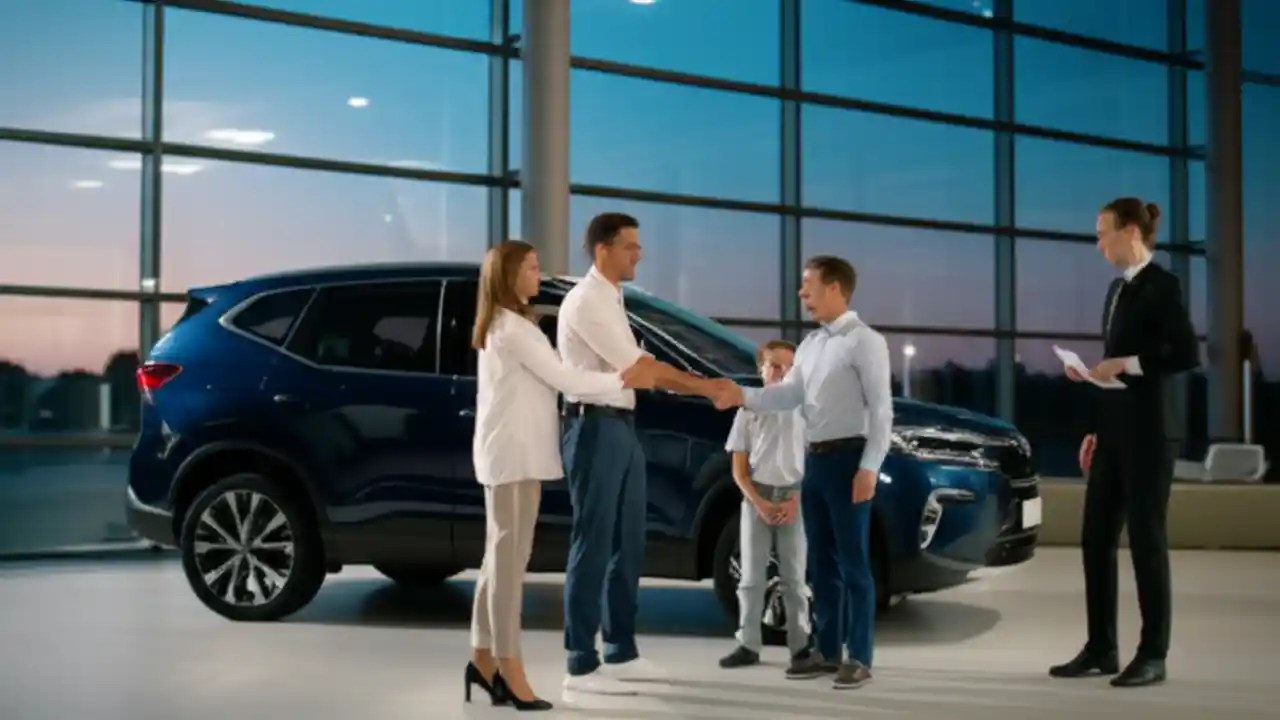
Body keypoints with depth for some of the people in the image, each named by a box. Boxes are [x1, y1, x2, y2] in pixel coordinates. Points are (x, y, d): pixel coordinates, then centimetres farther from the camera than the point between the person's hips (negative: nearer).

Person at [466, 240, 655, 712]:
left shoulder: (504, 326, 21)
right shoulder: (512, 327, -12)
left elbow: (546, 380, 14)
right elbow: (563, 379, -14)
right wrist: (624, 380, -5)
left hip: (514, 452, 10)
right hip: (512, 453, -10)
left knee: (503, 555, 11)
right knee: (510, 557, -10)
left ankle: (484, 657, 15)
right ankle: (508, 668, -8)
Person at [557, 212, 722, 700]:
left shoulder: (612, 301, 18)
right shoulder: (585, 300, -11)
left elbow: (639, 370, 15)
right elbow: (636, 366, -16)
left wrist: (706, 388, 5)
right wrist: (704, 386, -10)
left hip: (623, 428, 9)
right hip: (596, 427, -9)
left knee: (627, 545, 13)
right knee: (593, 546, -7)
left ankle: (621, 652, 22)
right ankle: (581, 665, -1)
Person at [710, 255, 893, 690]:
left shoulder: (865, 341, -8)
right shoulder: (810, 344, 16)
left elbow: (881, 409, -13)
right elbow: (788, 395, 7)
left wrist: (869, 467, -19)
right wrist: (742, 396, -8)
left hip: (847, 458, -8)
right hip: (814, 459, 8)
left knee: (853, 561, -2)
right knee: (822, 561, 12)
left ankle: (859, 658, 5)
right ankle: (827, 651, 21)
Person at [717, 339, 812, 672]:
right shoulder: (749, 410, 3)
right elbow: (739, 469, 2)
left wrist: (795, 501, -12)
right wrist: (759, 503, -10)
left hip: (794, 498, -1)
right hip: (756, 498, 1)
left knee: (795, 576, 6)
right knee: (751, 576, 4)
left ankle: (801, 644, 13)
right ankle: (748, 644, 9)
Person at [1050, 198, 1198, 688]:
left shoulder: (1161, 285, -8)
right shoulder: (1117, 289, 15)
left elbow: (1187, 354, -18)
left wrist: (1127, 363, -15)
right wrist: (1095, 429, 14)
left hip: (1147, 434, -8)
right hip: (1112, 434, 8)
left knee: (1146, 541, -2)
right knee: (1096, 540, 8)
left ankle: (1153, 655, 7)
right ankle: (1101, 649, 16)